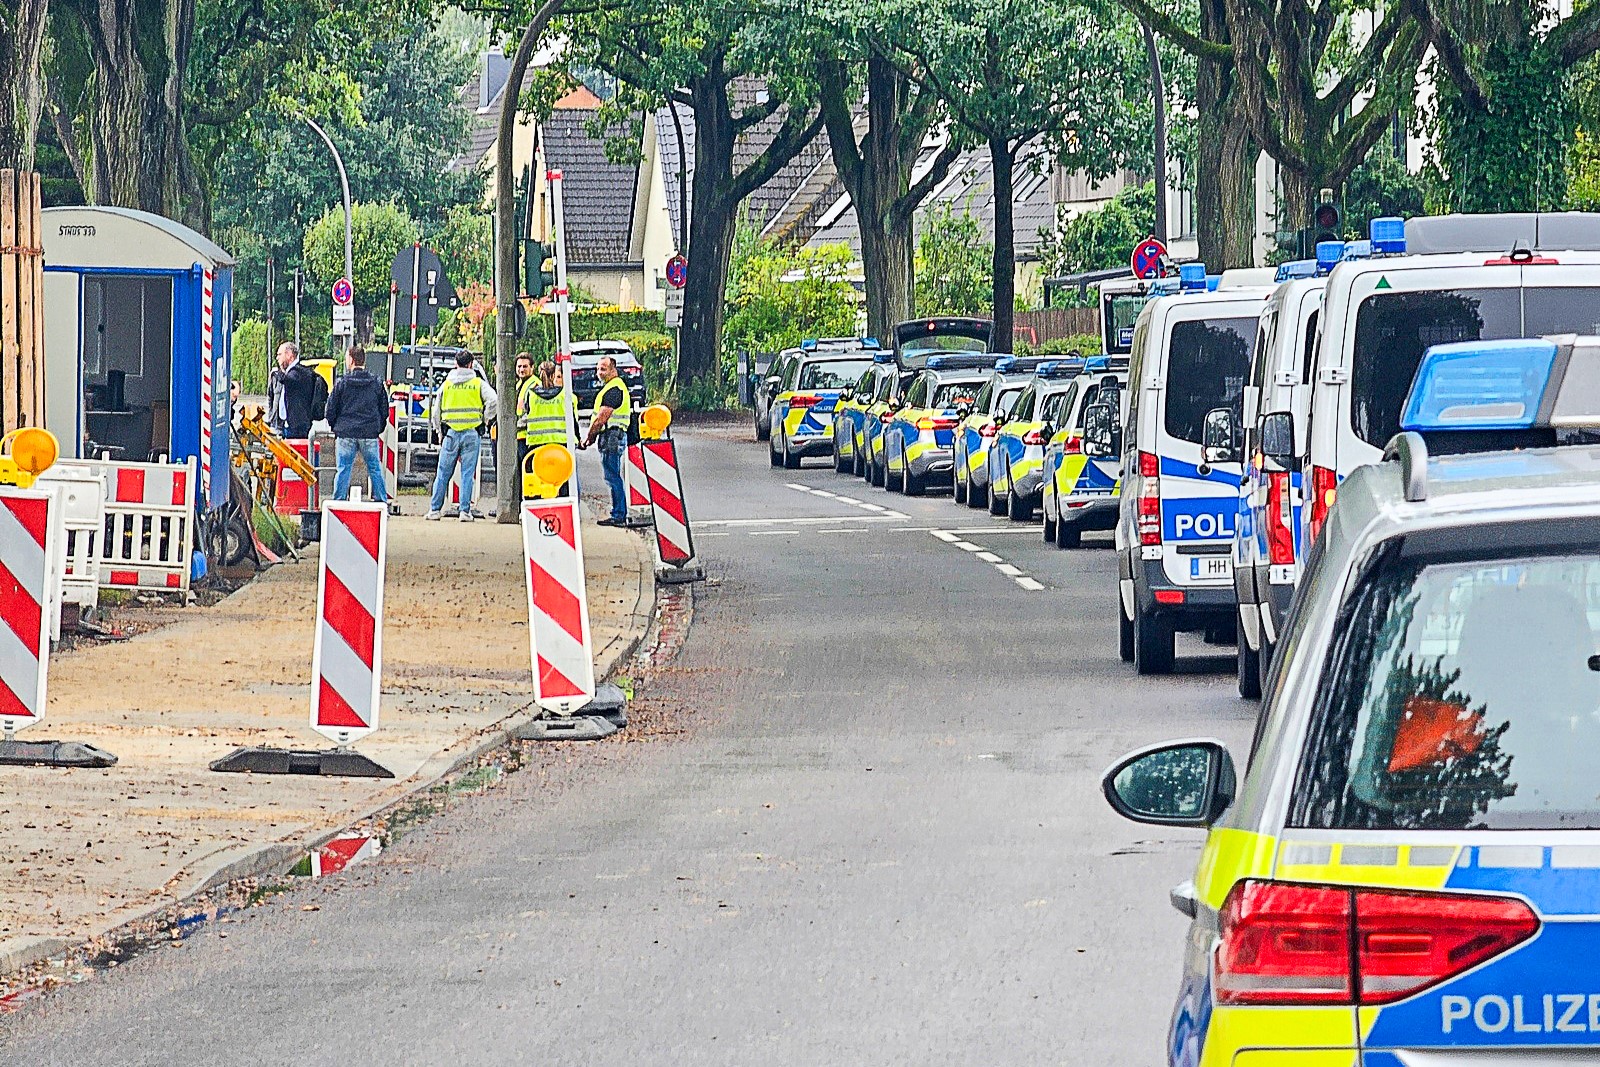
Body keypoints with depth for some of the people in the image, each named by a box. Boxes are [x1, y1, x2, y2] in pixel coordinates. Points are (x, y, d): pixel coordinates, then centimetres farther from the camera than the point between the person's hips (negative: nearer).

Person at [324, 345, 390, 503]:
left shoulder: (342, 383, -4)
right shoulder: (376, 383, 3)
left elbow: (331, 410, 0)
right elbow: (384, 411, 8)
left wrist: (336, 428, 14)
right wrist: (378, 429, 18)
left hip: (346, 433, -2)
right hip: (370, 435, 2)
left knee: (343, 470, 3)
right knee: (375, 469, 9)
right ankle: (381, 501, 9)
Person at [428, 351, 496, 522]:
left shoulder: (446, 384, 7)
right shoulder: (478, 383, 1)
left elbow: (436, 411, 10)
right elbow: (493, 400, -13)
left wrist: (441, 430, 21)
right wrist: (484, 418, 2)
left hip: (451, 433, 1)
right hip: (471, 434, -1)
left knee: (443, 473, 7)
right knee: (468, 473, 0)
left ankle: (435, 509, 9)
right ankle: (465, 511, -3)